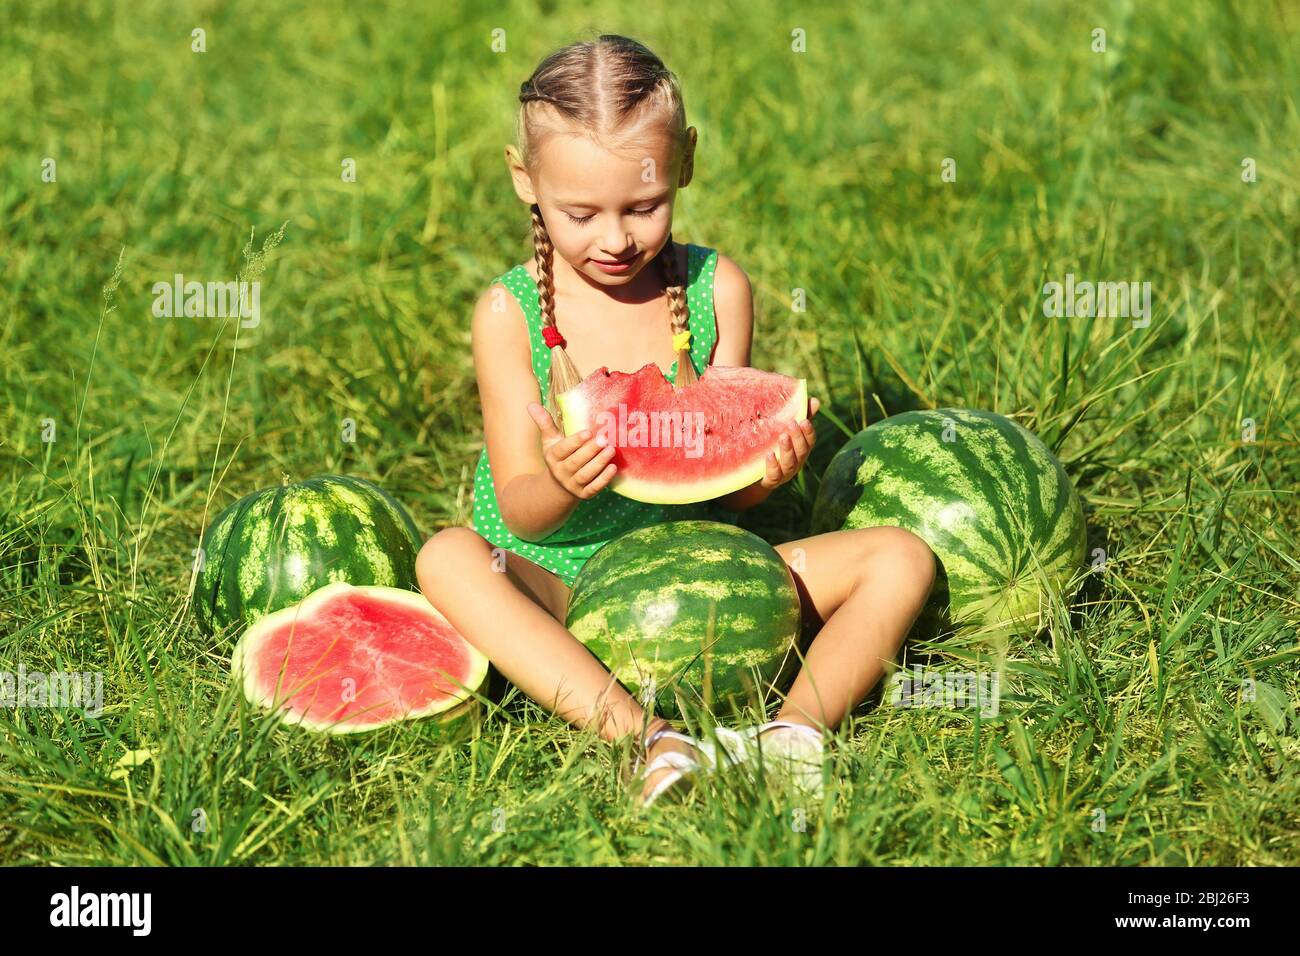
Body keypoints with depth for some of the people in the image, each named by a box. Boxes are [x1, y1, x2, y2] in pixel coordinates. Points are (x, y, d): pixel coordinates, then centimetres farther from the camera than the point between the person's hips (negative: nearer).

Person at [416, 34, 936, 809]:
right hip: (559, 587, -2)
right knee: (448, 557, -33)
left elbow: (729, 487, 0)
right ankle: (652, 741, -44)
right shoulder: (511, 313, -7)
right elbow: (519, 513, -9)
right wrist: (562, 486, -34)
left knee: (900, 556, -10)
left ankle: (798, 728, -34)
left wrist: (769, 466, -24)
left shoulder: (717, 290, -1)